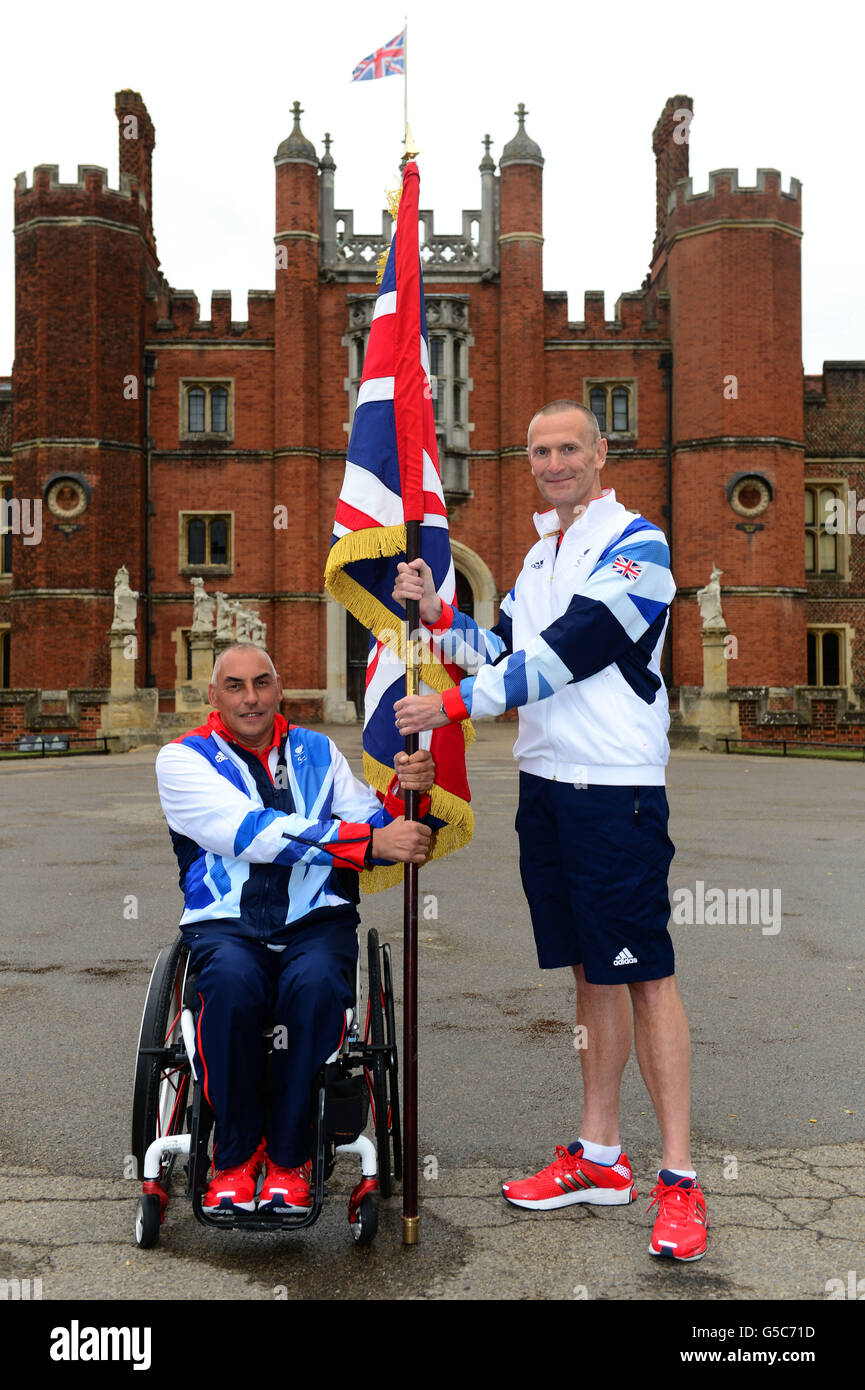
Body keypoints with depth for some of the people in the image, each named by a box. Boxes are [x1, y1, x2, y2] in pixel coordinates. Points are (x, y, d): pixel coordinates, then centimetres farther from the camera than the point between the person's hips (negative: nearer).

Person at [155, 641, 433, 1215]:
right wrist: (371, 840, -21)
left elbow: (376, 830, 9)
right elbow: (253, 833, -14)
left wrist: (405, 793, -14)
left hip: (315, 921, 2)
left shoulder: (317, 752, 16)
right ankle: (236, 1155, -14)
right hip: (227, 925, -1)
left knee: (315, 983, -32)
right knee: (232, 982, -35)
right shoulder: (184, 758, 3)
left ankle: (288, 1158, -14)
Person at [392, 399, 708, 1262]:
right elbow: (503, 651, 15)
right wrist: (436, 613, 0)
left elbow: (564, 655, -17)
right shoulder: (541, 553, 19)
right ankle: (599, 1158, 23)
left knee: (645, 973, -5)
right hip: (545, 782, 8)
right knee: (590, 972, 13)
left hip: (616, 787, -7)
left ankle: (678, 1180, 4)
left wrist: (452, 704, -15)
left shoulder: (635, 544, -7)